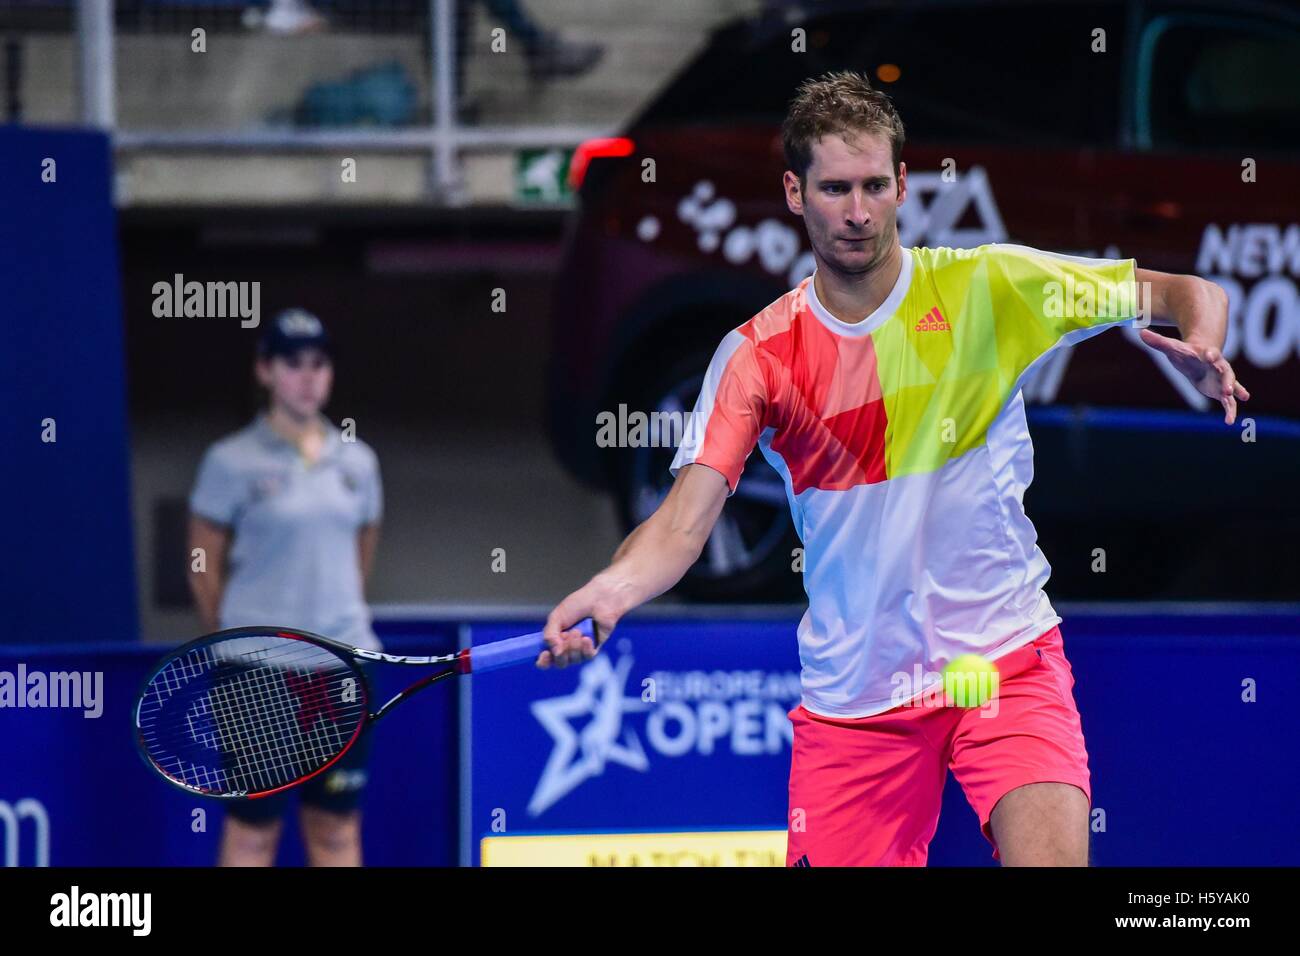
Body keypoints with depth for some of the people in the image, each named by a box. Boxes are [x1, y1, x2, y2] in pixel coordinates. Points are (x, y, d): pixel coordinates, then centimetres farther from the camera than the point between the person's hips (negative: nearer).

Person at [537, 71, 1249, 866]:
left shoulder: (987, 287, -4)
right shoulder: (756, 356, -2)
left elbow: (1190, 295, 1)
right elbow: (684, 523, -12)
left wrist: (1200, 352, -22)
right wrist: (609, 591, -33)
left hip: (1003, 655, -2)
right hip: (852, 700, 2)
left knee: (1052, 860, -23)